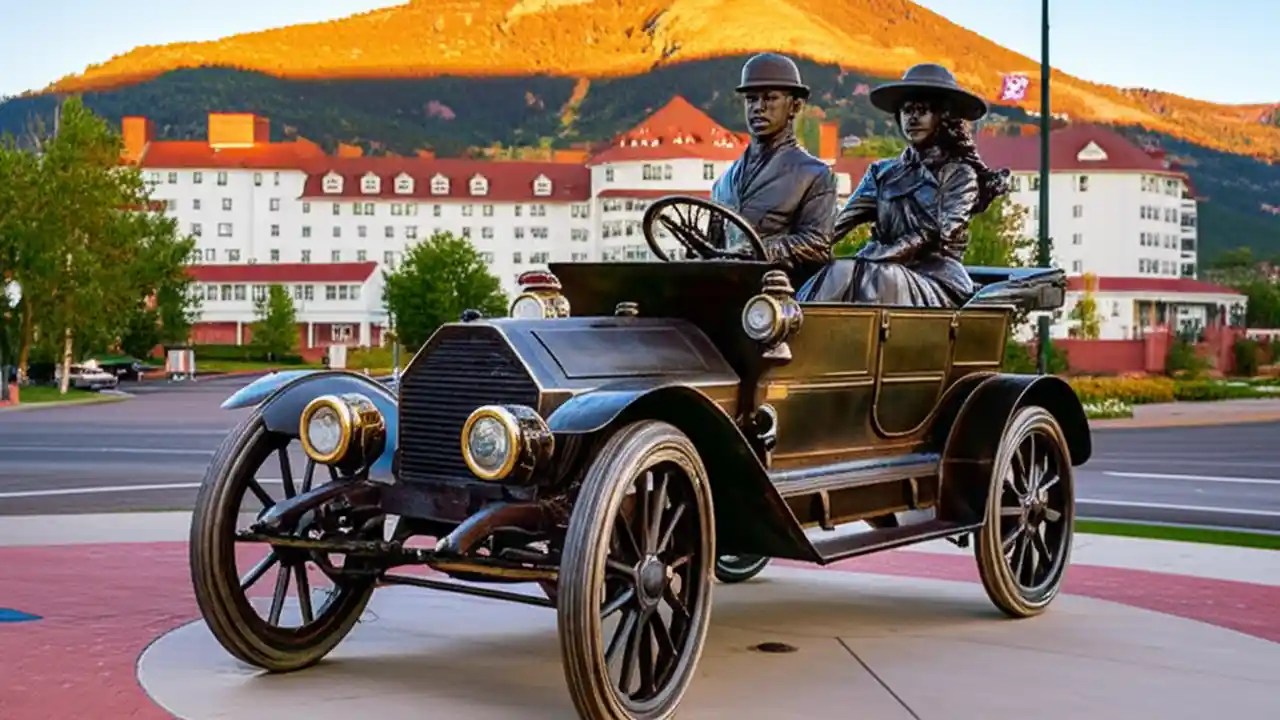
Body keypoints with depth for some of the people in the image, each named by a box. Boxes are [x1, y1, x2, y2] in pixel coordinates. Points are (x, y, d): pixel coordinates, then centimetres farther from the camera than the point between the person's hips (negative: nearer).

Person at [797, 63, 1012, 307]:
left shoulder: (959, 173, 6)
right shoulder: (883, 172, 18)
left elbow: (938, 234, -10)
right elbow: (839, 223, 5)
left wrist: (870, 259, -22)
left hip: (938, 281, -3)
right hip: (889, 272, 4)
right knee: (840, 274, -28)